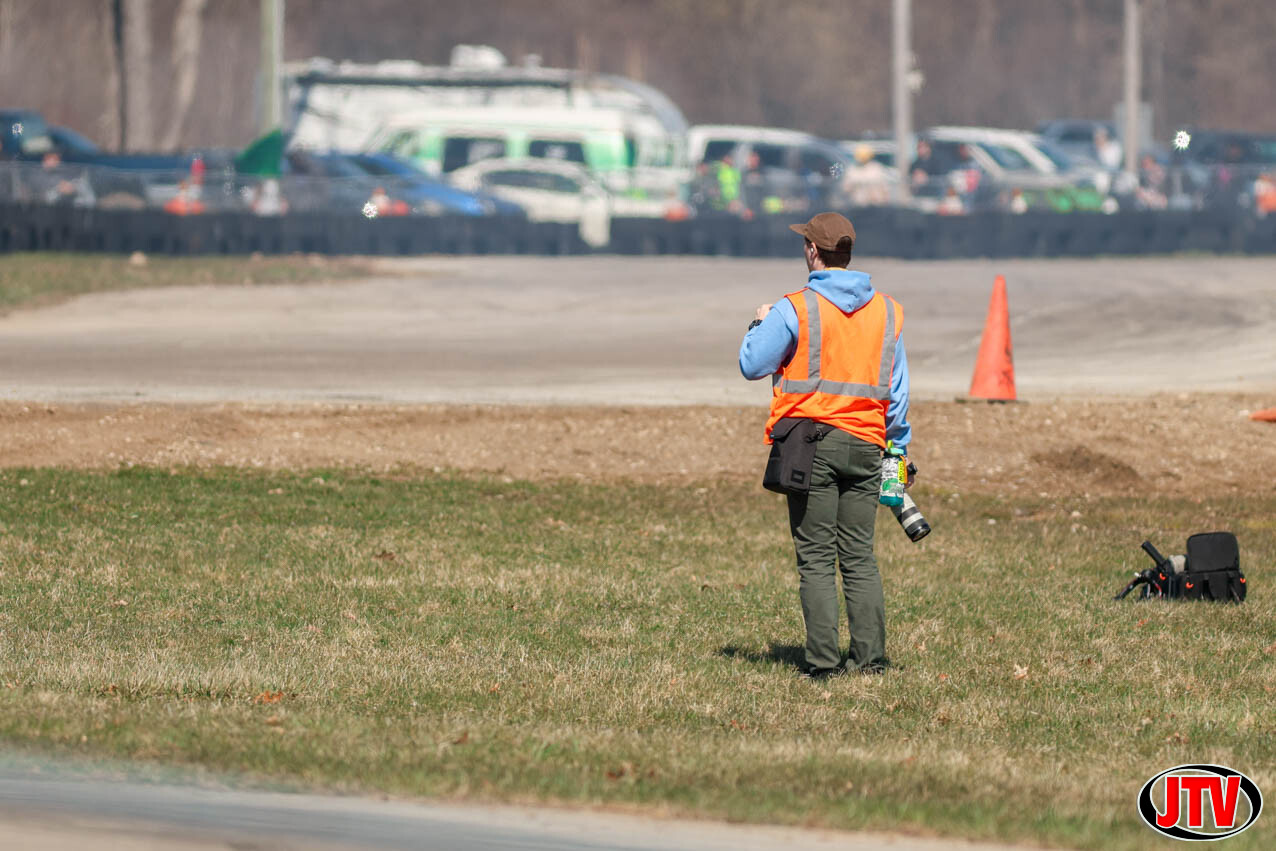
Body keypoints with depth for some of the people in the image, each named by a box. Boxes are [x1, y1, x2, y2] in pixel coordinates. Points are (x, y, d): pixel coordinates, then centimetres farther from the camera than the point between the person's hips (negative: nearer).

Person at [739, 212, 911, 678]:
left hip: (811, 445, -4)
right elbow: (897, 390, 11)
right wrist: (897, 449, 17)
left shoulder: (795, 310, -7)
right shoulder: (887, 311, 8)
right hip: (866, 444, 4)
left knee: (815, 559, -1)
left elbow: (752, 365, 0)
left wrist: (761, 324, 18)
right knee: (859, 556, 9)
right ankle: (870, 653, 1)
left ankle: (824, 659, -6)